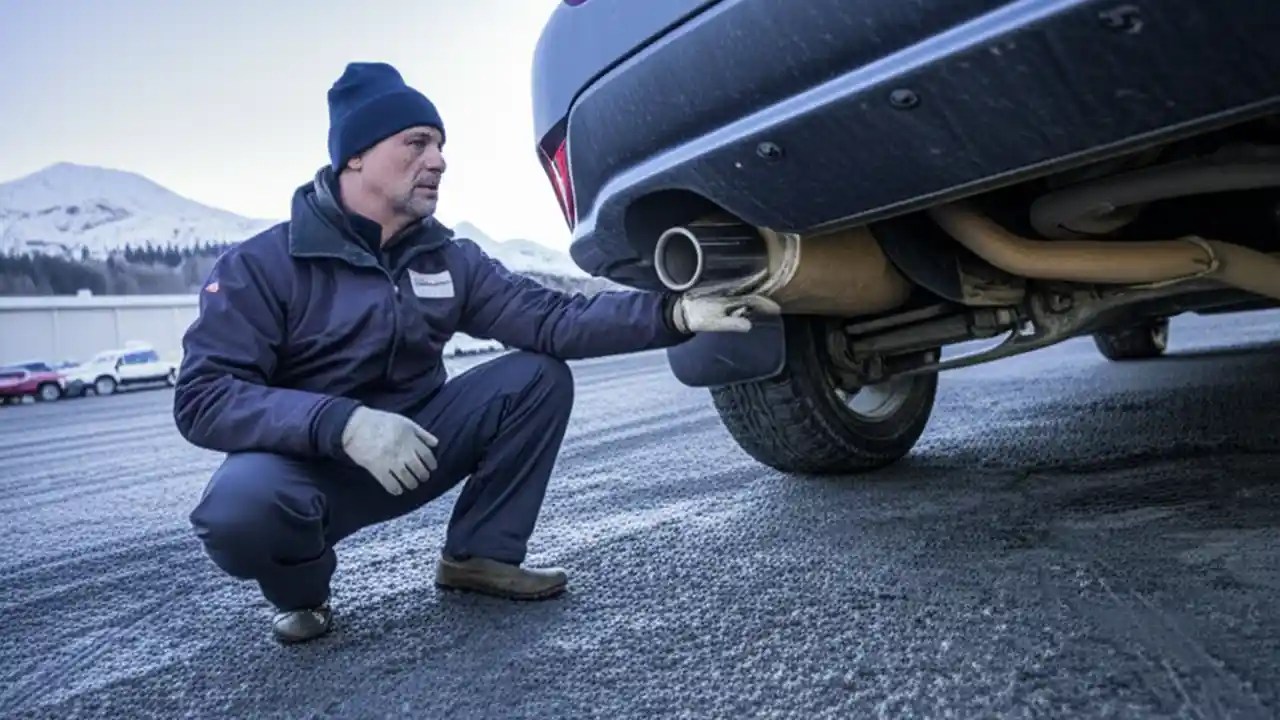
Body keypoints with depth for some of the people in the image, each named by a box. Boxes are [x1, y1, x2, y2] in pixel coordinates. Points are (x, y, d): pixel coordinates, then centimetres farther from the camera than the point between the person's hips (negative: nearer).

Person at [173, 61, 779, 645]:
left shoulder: (450, 260, 1)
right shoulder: (262, 264, -13)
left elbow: (552, 318, -11)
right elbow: (203, 395, -21)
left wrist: (676, 313, -25)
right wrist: (343, 423, -37)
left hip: (412, 444, 5)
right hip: (305, 458, -4)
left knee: (537, 375, -13)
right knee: (241, 507, -38)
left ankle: (479, 554, -1)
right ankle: (300, 592, -2)